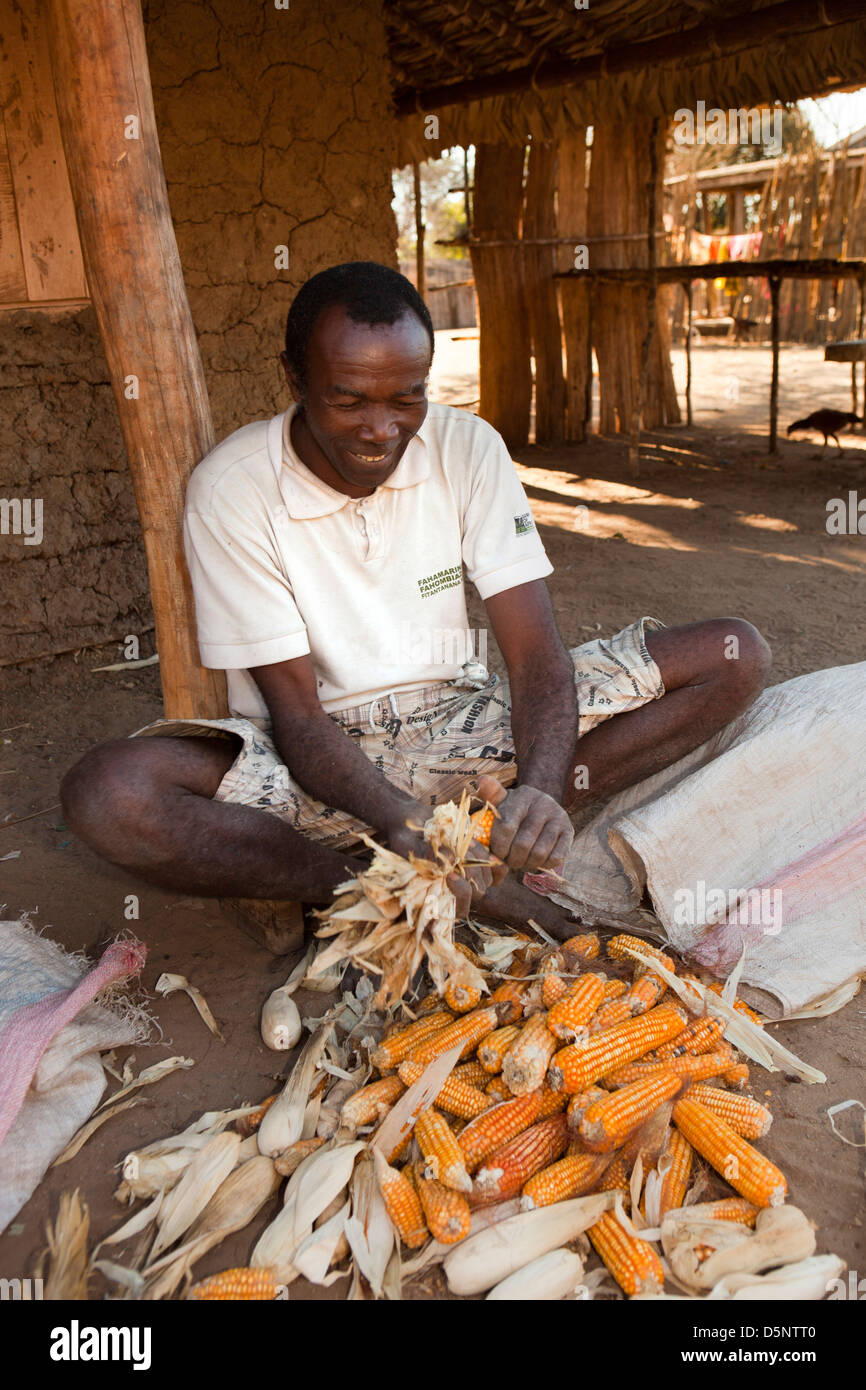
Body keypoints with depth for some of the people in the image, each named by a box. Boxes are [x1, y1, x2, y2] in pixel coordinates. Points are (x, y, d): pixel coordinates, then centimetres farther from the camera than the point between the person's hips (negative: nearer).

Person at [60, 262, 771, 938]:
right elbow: (297, 714, -16)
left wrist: (540, 789, -35)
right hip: (317, 757, -1)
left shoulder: (468, 447, -8)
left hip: (457, 723, 2)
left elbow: (536, 651, -14)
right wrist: (400, 823, -35)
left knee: (735, 655, -12)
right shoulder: (233, 487, -15)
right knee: (107, 792, -34)